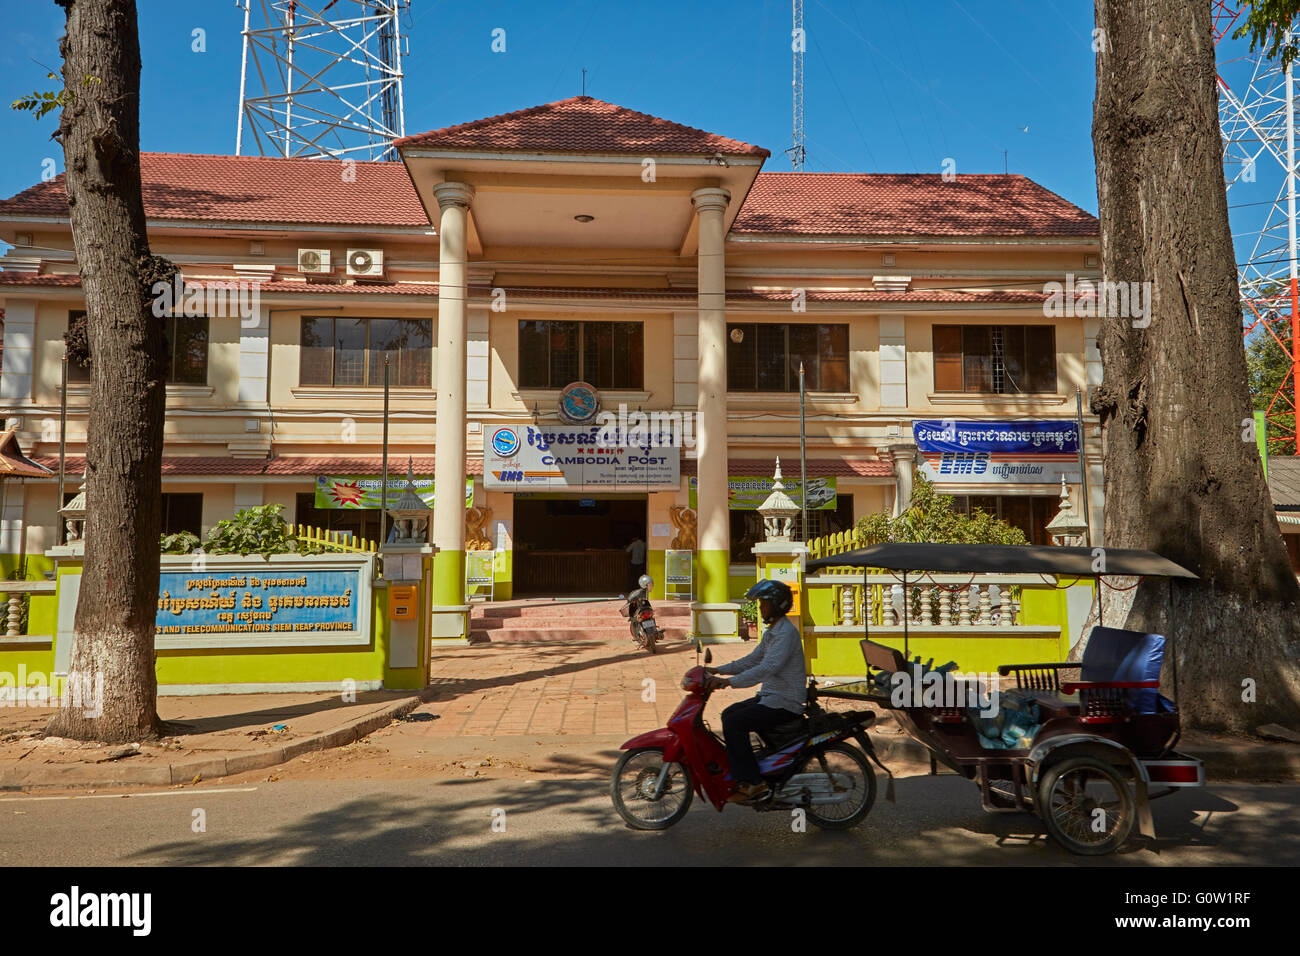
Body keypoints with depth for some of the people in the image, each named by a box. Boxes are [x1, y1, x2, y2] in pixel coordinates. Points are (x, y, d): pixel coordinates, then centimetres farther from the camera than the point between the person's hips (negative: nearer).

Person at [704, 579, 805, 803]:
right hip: (770, 696, 10)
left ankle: (752, 783, -15)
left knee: (734, 723, -19)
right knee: (729, 714, 11)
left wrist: (729, 682, -33)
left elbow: (768, 668, -30)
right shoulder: (772, 631, 15)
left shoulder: (786, 632, -18)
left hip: (785, 703, -10)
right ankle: (738, 770, 18)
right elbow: (752, 660, 21)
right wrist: (718, 670, 11)